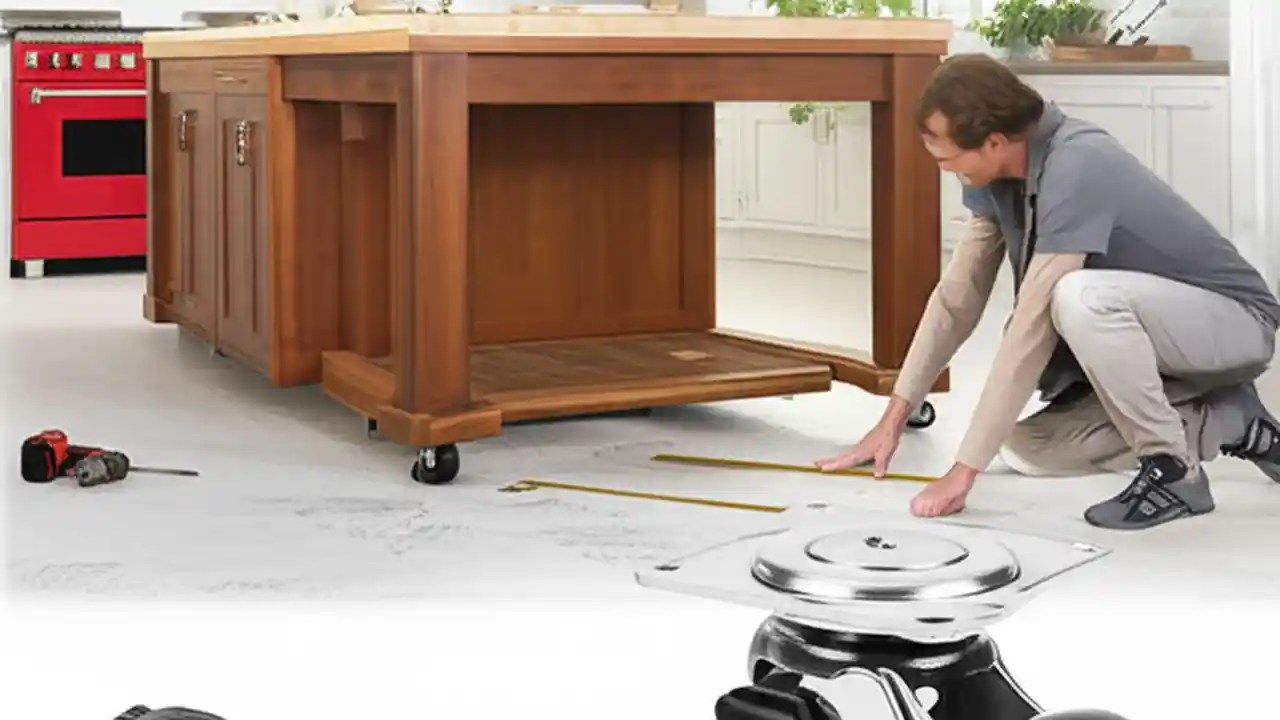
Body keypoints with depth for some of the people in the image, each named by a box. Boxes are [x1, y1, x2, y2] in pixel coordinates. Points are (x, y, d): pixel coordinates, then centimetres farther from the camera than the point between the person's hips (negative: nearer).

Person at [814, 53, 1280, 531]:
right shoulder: (998, 172, -5)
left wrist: (965, 469, -30)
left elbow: (1033, 326, -33)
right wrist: (892, 420, 1)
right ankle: (1224, 421, 9)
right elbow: (958, 297, 2)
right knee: (1025, 450, -1)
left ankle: (1174, 470, -16)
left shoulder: (1074, 168, -31)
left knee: (1079, 297, -36)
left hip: (1232, 323, -9)